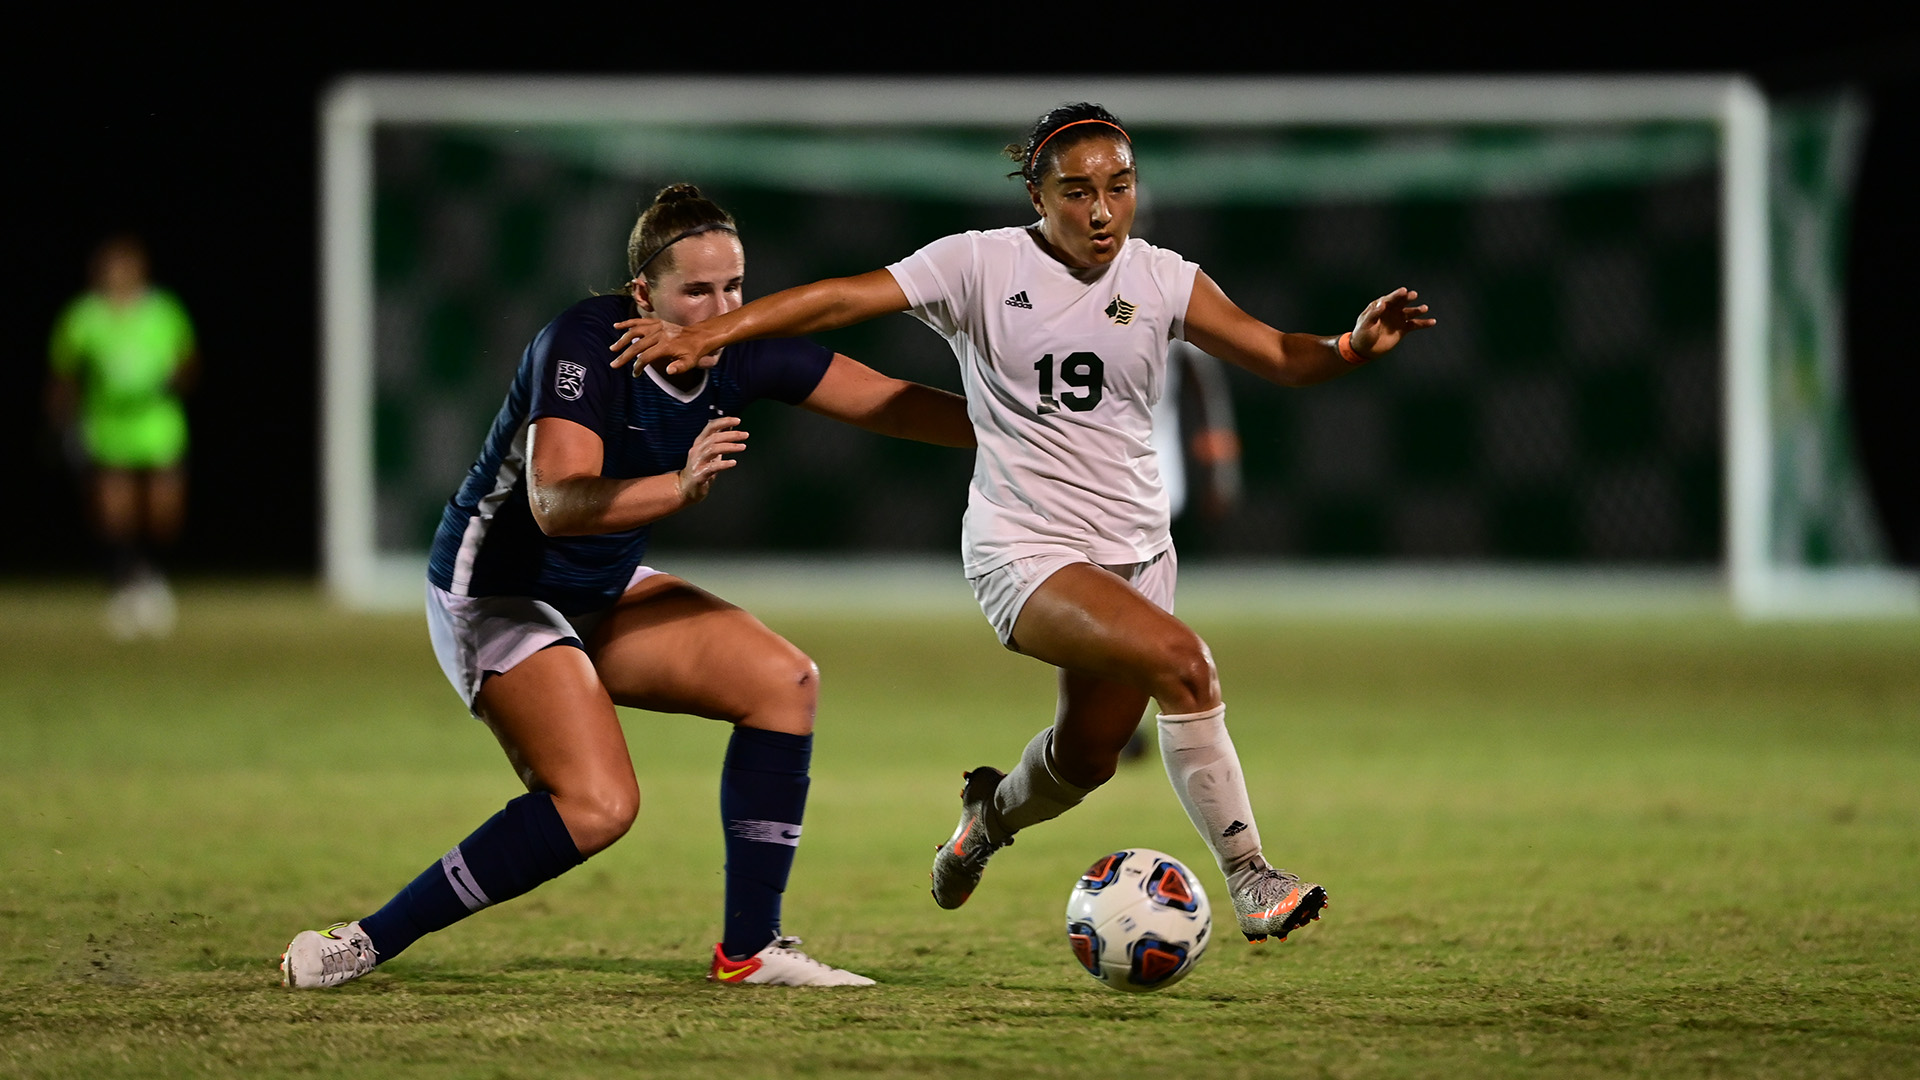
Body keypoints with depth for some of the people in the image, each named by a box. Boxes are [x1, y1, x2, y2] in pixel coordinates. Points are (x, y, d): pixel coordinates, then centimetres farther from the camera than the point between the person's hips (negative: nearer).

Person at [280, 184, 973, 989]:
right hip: (494, 591, -8)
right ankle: (362, 946, -17)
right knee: (597, 804, -24)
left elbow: (896, 404, -1)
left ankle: (749, 948, 2)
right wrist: (681, 487, -56)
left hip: (604, 591, 8)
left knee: (783, 680, -4)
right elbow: (556, 504, -42)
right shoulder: (584, 346, -28)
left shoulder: (743, 350, -7)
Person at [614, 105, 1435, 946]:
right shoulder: (982, 265, -8)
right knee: (1179, 658, -28)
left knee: (1087, 758, 12)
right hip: (1022, 550, -5)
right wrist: (704, 334, -20)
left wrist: (1353, 347, -20)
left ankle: (992, 813, 48)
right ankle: (1247, 877, -19)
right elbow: (843, 299, -11)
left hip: (1134, 550, 5)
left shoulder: (1161, 280, 2)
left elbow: (1279, 356, 1)